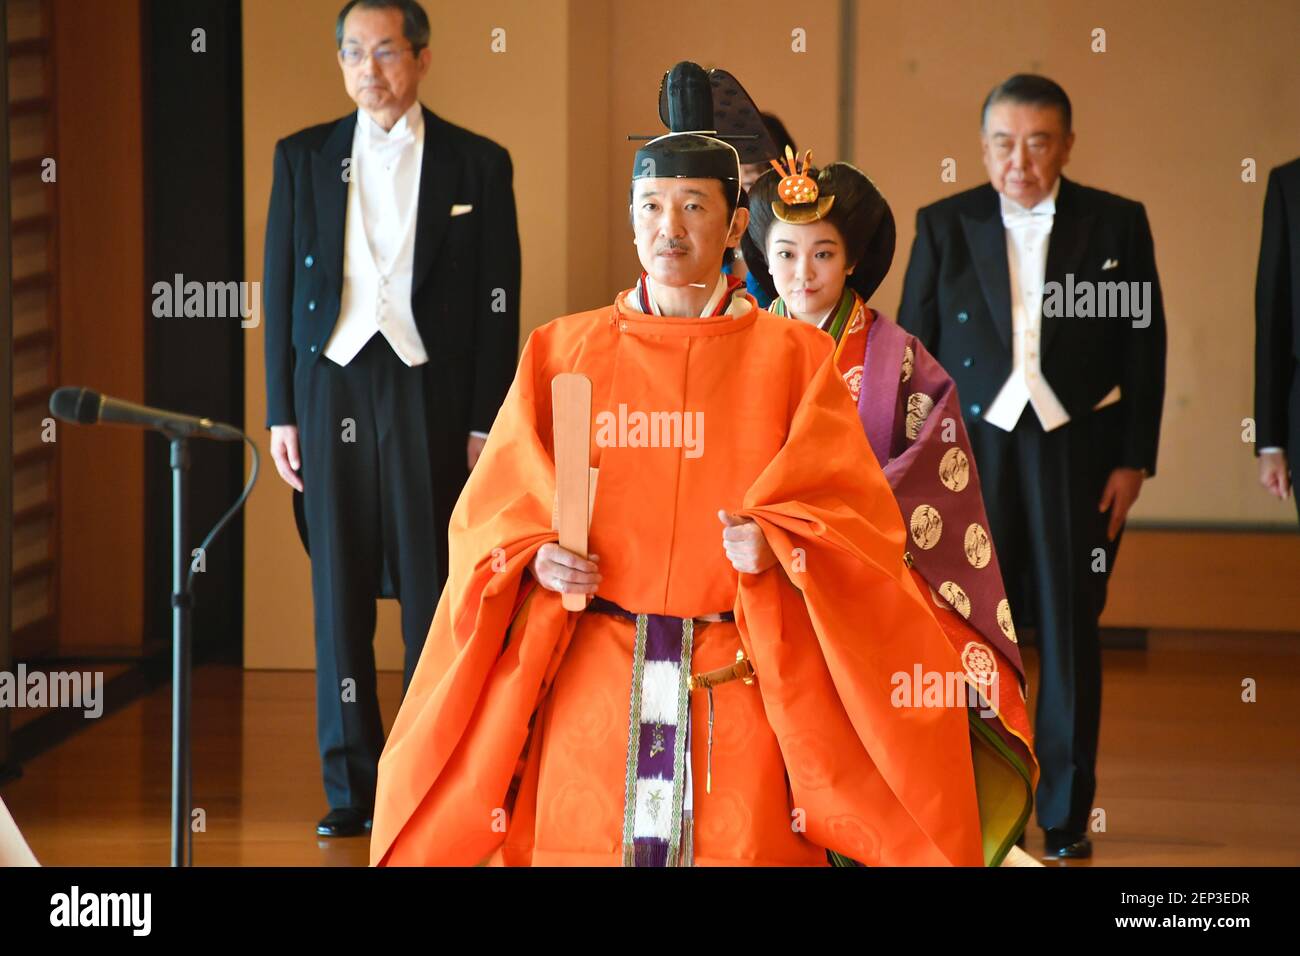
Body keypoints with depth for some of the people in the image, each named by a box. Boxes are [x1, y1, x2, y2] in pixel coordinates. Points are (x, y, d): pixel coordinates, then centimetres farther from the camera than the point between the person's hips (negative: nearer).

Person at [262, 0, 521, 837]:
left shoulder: (479, 164, 4)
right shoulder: (303, 158, 10)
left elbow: (499, 303, 2)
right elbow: (280, 288, 9)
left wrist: (486, 422, -4)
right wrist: (281, 412, 4)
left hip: (431, 392, -2)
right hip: (333, 389, 2)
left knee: (433, 589, -1)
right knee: (340, 588, 2)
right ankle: (353, 784, 8)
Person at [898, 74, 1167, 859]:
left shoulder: (1118, 225, 1)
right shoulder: (944, 226, 3)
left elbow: (1146, 348, 3)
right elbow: (912, 346, 5)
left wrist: (1135, 460, -2)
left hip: (1079, 453, 0)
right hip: (975, 448, 0)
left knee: (1070, 633, 5)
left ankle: (1066, 817, 14)